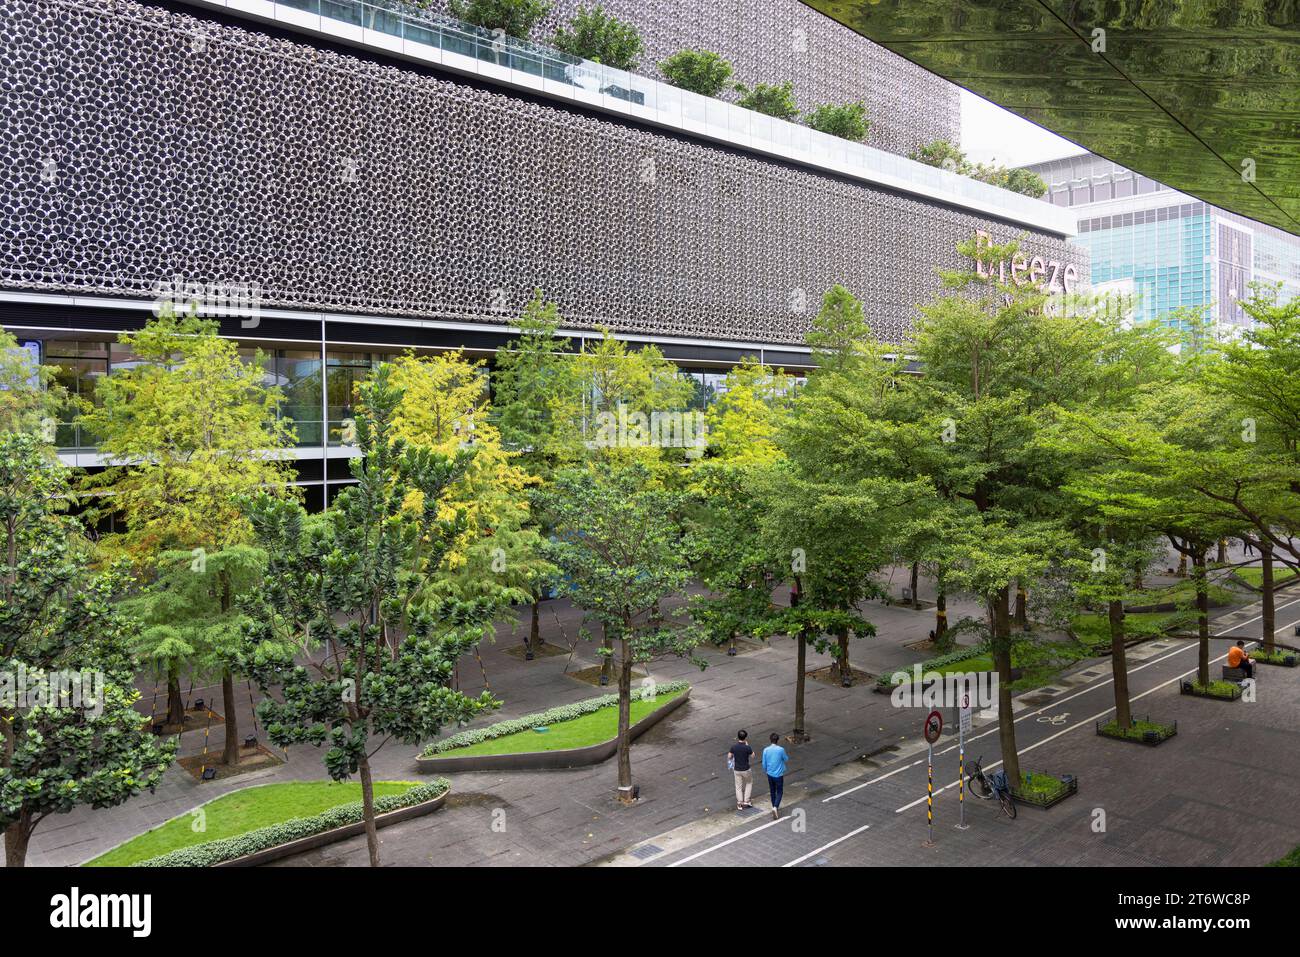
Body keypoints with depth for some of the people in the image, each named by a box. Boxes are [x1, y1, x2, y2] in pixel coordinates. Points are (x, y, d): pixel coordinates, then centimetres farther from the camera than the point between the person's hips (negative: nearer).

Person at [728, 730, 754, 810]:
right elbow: (752, 755, -3)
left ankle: (739, 804, 18)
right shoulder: (747, 747, -22)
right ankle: (746, 801, 20)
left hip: (737, 770, 2)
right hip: (746, 770, -2)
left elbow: (729, 756, 0)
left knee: (738, 787, 15)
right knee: (749, 783, 24)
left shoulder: (733, 747, -13)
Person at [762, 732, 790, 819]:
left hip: (770, 774, 3)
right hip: (779, 775, -3)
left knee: (772, 791, 20)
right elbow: (786, 759, -1)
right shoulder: (781, 750, -18)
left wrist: (765, 771, 18)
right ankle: (775, 807, -10)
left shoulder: (766, 750, -9)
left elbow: (764, 763, -1)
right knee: (779, 792, 9)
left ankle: (774, 807, 31)